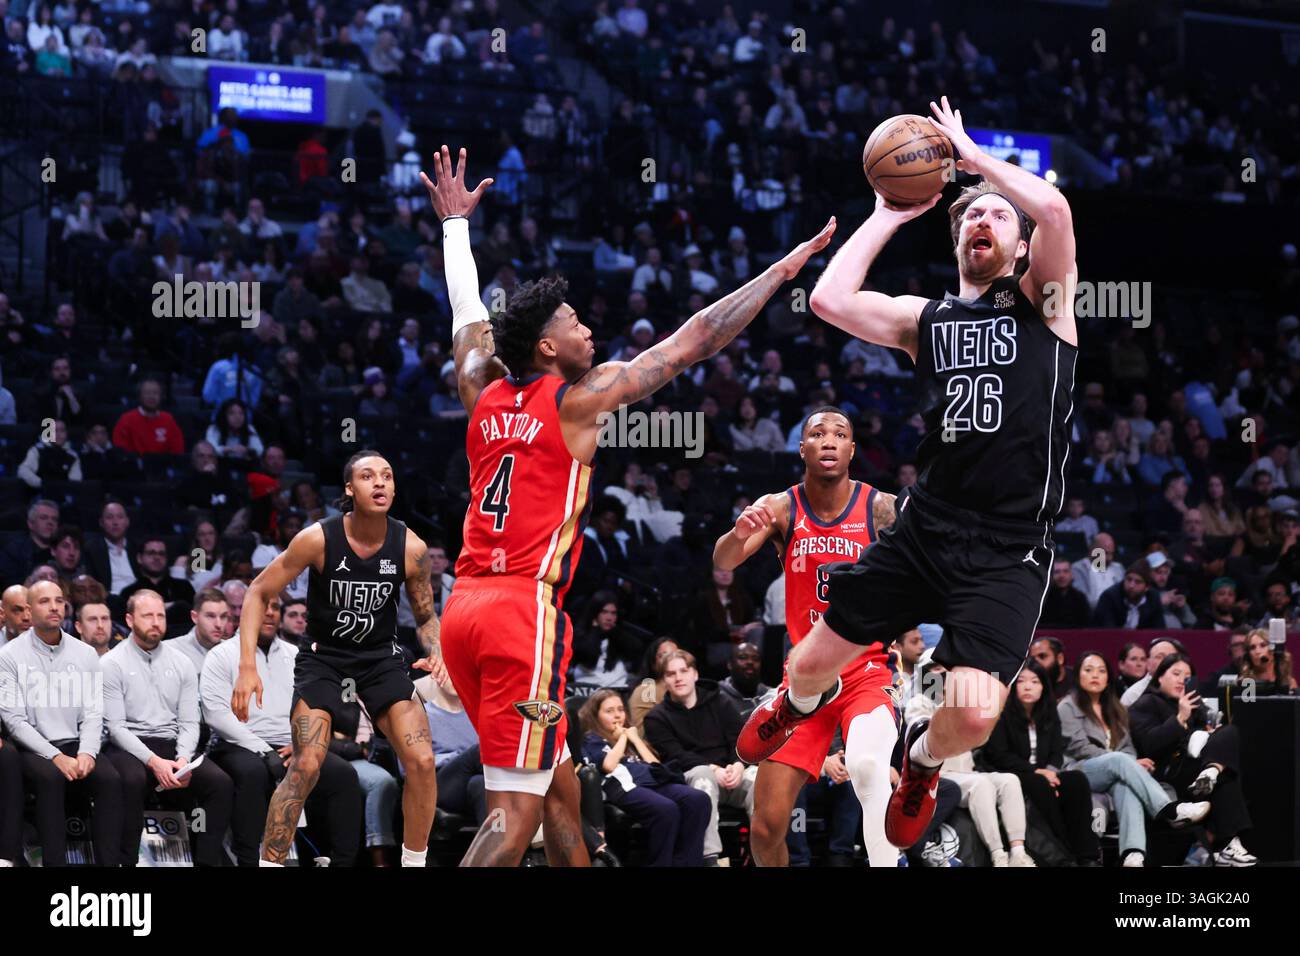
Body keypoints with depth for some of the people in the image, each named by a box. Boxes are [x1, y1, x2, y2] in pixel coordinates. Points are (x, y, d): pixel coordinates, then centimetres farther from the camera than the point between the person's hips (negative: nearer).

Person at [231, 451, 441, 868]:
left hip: (381, 657, 2)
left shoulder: (411, 548, -12)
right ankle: (270, 863, -9)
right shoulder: (318, 539, -19)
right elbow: (259, 593, -10)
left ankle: (414, 863, 6)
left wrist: (436, 654, -18)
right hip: (323, 657, -2)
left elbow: (425, 616, 4)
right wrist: (248, 666, -19)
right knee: (306, 766, -19)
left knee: (421, 761, -11)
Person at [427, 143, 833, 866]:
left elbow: (469, 316, 31)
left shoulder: (483, 393, 13)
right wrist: (781, 272, 4)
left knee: (559, 785, 16)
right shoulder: (579, 399, -3)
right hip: (524, 610, -8)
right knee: (518, 809, -11)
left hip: (465, 608, 8)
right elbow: (693, 341, -2)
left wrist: (456, 223, 45)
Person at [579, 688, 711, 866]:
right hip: (623, 786, -6)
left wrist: (635, 738, 22)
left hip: (652, 781, 6)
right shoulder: (592, 740, 19)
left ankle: (685, 864, -35)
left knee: (699, 799, -26)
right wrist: (622, 737, 13)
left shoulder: (630, 735, 37)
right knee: (666, 809, -39)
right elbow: (609, 765, -4)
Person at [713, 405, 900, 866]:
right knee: (766, 827, -1)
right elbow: (723, 562, -18)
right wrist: (740, 534, -40)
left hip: (866, 670, -3)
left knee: (867, 766, -35)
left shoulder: (882, 508, -8)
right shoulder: (780, 508, -4)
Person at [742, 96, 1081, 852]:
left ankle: (925, 759, 20)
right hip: (924, 530, 4)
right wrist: (888, 217, 4)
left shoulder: (1043, 302, 3)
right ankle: (807, 700, 51)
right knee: (815, 659, 9)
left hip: (1010, 551, -4)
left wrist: (973, 155, -4)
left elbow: (1055, 208, -17)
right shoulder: (925, 318, 12)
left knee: (974, 717, -19)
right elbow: (830, 300, -5)